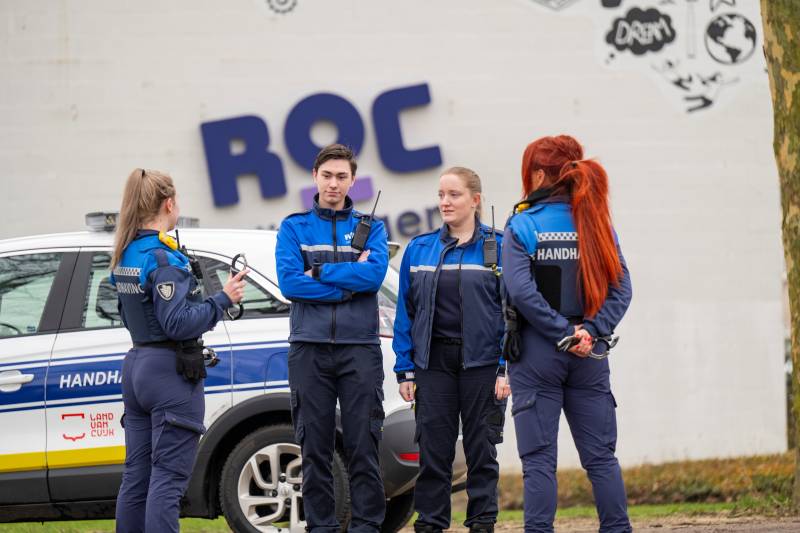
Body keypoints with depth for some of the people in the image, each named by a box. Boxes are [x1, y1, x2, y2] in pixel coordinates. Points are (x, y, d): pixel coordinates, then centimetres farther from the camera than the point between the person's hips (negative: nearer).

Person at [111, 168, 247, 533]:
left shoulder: (126, 256, 10)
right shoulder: (164, 258, -16)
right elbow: (178, 324, -20)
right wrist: (224, 299, -14)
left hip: (136, 365, 9)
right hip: (171, 370, -9)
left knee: (136, 475, 11)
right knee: (168, 477, -7)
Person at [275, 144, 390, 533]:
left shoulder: (371, 227, 9)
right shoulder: (294, 228, 9)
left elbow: (375, 274, -9)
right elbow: (289, 282, -6)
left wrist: (318, 272, -9)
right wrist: (349, 283, -8)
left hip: (360, 347, 0)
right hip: (309, 348, 0)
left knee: (363, 444, -2)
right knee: (314, 445, 2)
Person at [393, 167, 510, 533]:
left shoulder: (498, 247, -1)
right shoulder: (419, 249, 8)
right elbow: (406, 312, 9)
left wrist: (506, 368, -10)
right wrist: (405, 369, 3)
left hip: (481, 363, -2)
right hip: (434, 362, 2)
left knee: (481, 449, 5)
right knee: (433, 449, 3)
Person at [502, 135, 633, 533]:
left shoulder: (521, 226, -6)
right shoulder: (595, 221, 6)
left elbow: (521, 291, -17)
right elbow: (621, 287, -2)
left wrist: (563, 331, -12)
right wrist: (591, 330, -8)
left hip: (536, 353, -3)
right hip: (590, 356, 3)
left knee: (538, 457, 0)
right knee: (600, 455, 8)